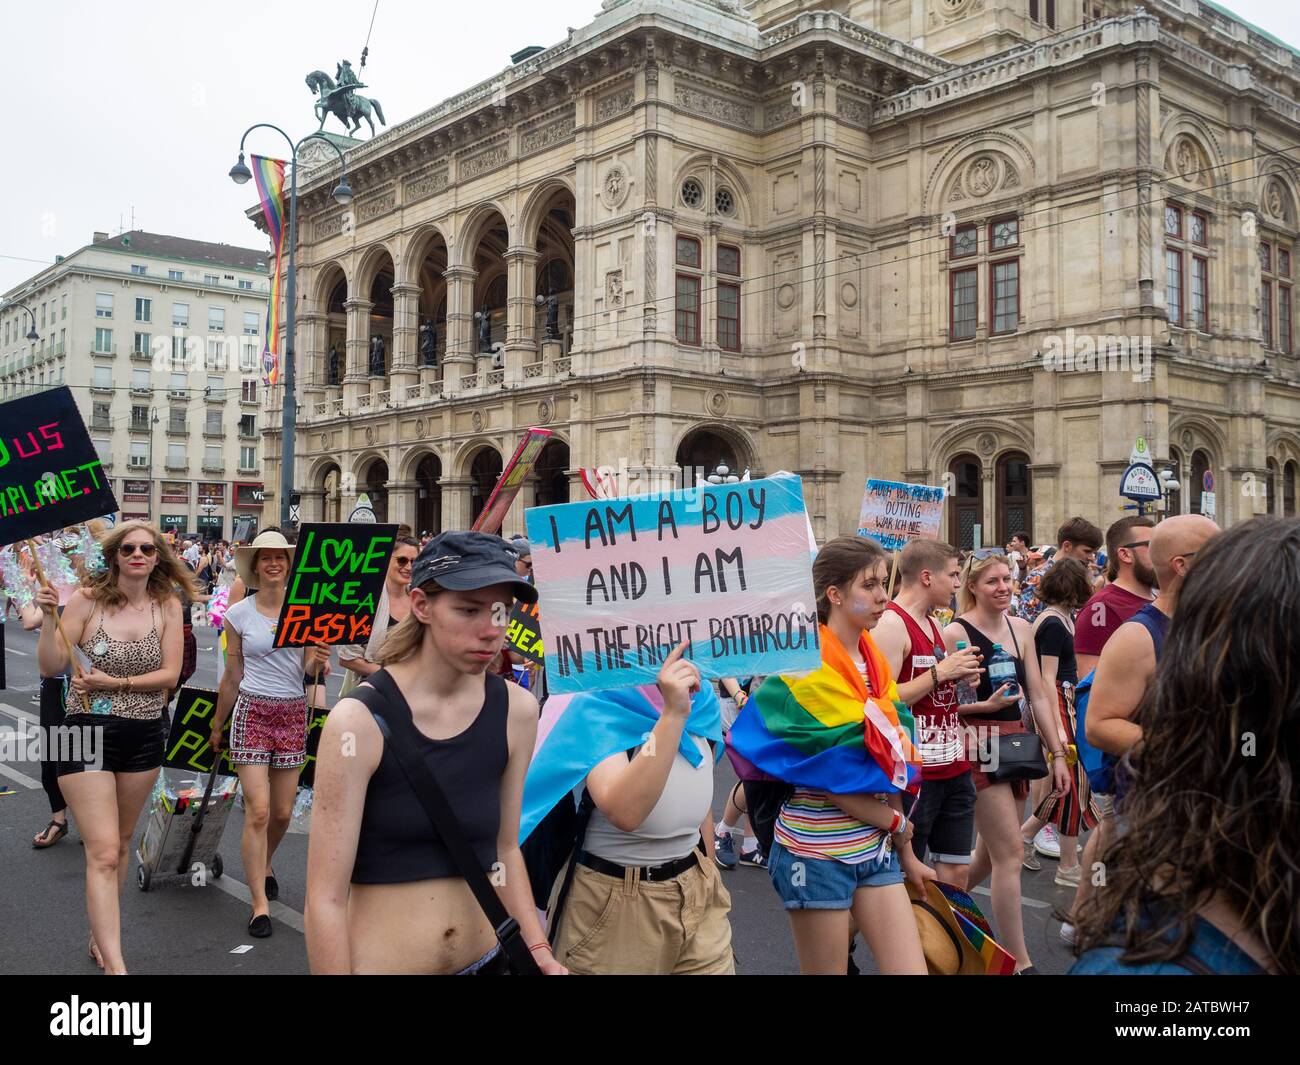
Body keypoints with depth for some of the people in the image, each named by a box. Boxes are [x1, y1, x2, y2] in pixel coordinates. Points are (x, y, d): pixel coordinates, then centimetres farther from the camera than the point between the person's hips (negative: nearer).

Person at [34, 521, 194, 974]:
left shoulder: (168, 606, -1)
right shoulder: (87, 600, -8)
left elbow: (171, 673, -6)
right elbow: (50, 668, -8)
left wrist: (116, 684, -16)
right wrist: (48, 618, -21)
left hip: (145, 736, 4)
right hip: (88, 733, -3)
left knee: (121, 843, 18)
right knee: (103, 852, -8)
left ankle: (101, 933, 37)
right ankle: (115, 965, -9)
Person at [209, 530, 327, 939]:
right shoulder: (239, 614, -1)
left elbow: (307, 668, 2)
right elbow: (232, 677, 7)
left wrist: (317, 661, -21)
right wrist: (217, 725, 13)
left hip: (293, 714, 2)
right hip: (252, 711, -2)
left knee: (282, 812, 10)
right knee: (258, 811, -9)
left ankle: (264, 864, 41)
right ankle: (260, 904, 0)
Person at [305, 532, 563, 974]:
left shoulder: (516, 710, -6)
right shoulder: (360, 719, -19)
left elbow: (504, 848, 7)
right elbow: (324, 901, -17)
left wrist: (536, 947, -1)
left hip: (485, 960, 4)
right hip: (381, 963, -4)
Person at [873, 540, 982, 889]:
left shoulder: (932, 624, 14)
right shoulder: (891, 624, -14)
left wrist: (959, 678, 6)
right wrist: (940, 671, -18)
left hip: (953, 767, 9)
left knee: (956, 871, 12)